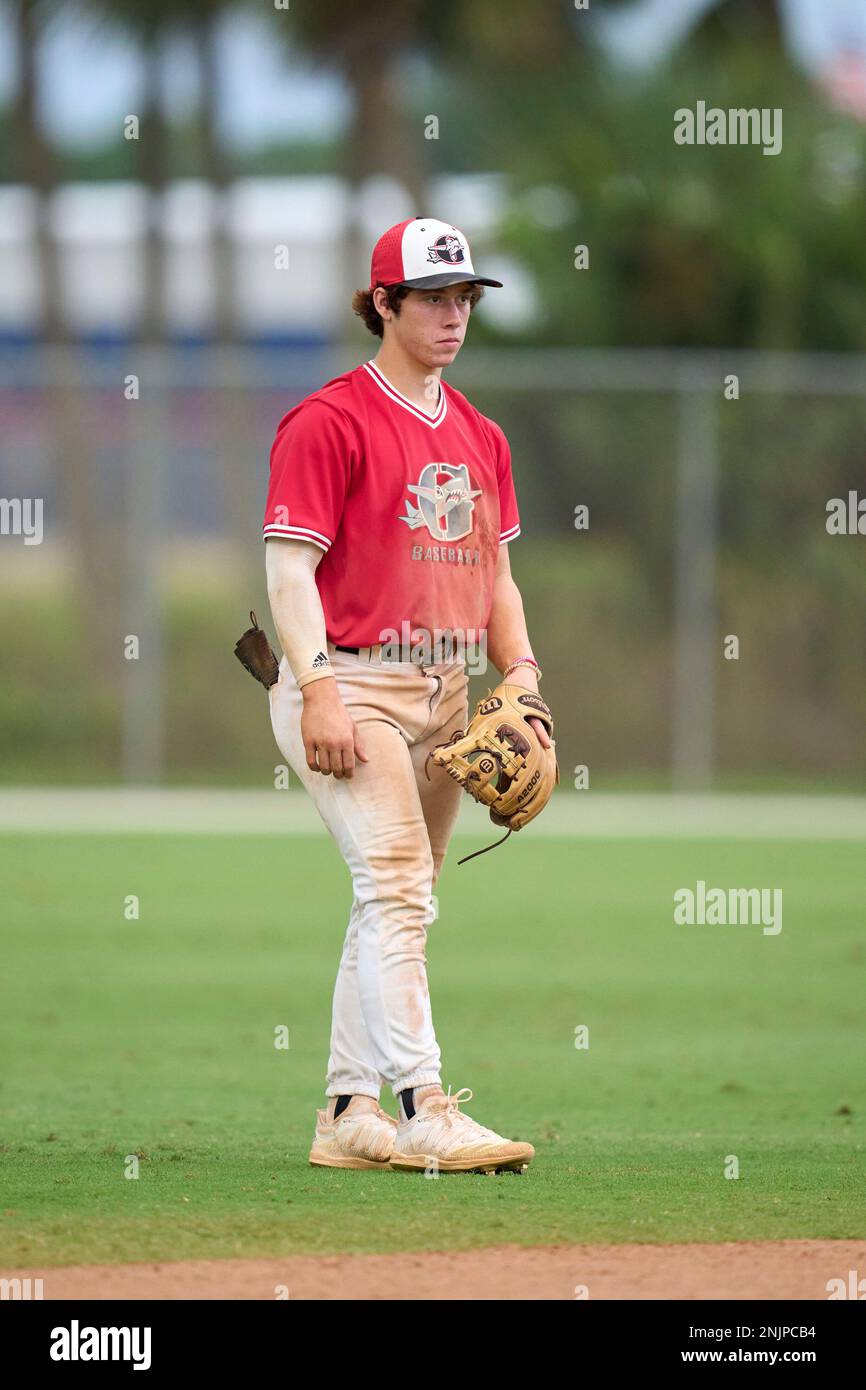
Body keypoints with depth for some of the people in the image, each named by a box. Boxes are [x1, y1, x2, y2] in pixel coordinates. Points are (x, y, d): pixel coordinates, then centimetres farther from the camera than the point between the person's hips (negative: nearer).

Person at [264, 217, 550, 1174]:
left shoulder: (480, 438, 16)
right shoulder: (329, 422, -7)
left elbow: (495, 574, 20)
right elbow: (290, 564, -12)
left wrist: (521, 676, 5)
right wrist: (317, 691, -22)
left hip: (445, 695, 8)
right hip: (351, 689, -8)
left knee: (398, 901, 9)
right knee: (394, 889, -17)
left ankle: (347, 1114, 14)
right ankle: (424, 1109, -23)